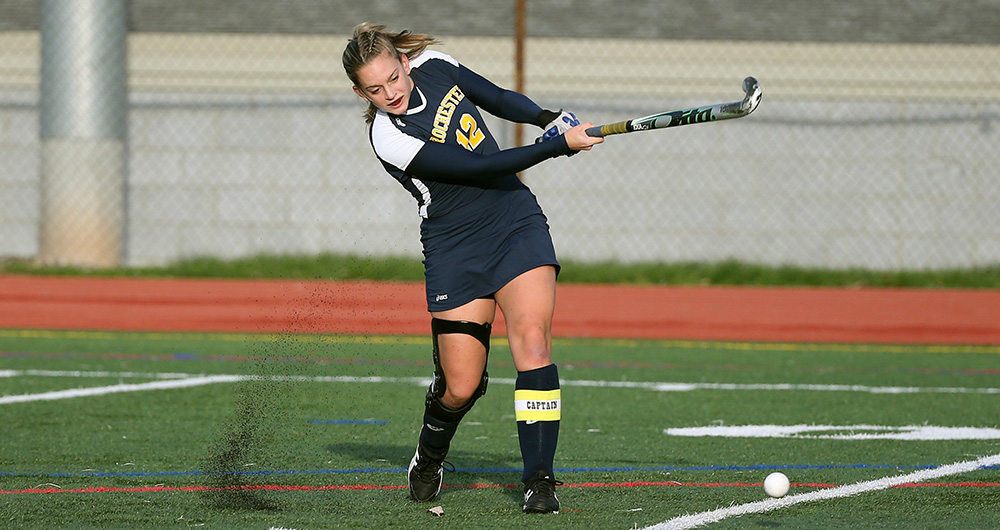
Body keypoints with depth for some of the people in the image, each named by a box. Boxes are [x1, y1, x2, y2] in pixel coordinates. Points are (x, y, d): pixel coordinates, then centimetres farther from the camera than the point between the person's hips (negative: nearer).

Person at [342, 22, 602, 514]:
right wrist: (560, 145, -25)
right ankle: (429, 456, 32)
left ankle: (539, 481, -18)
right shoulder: (388, 138, -18)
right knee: (460, 387, -3)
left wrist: (548, 119, -2)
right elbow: (480, 169, -22)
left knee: (532, 339, -18)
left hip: (517, 223, 4)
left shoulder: (433, 66, 0)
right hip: (455, 248, -4)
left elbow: (500, 99, 17)